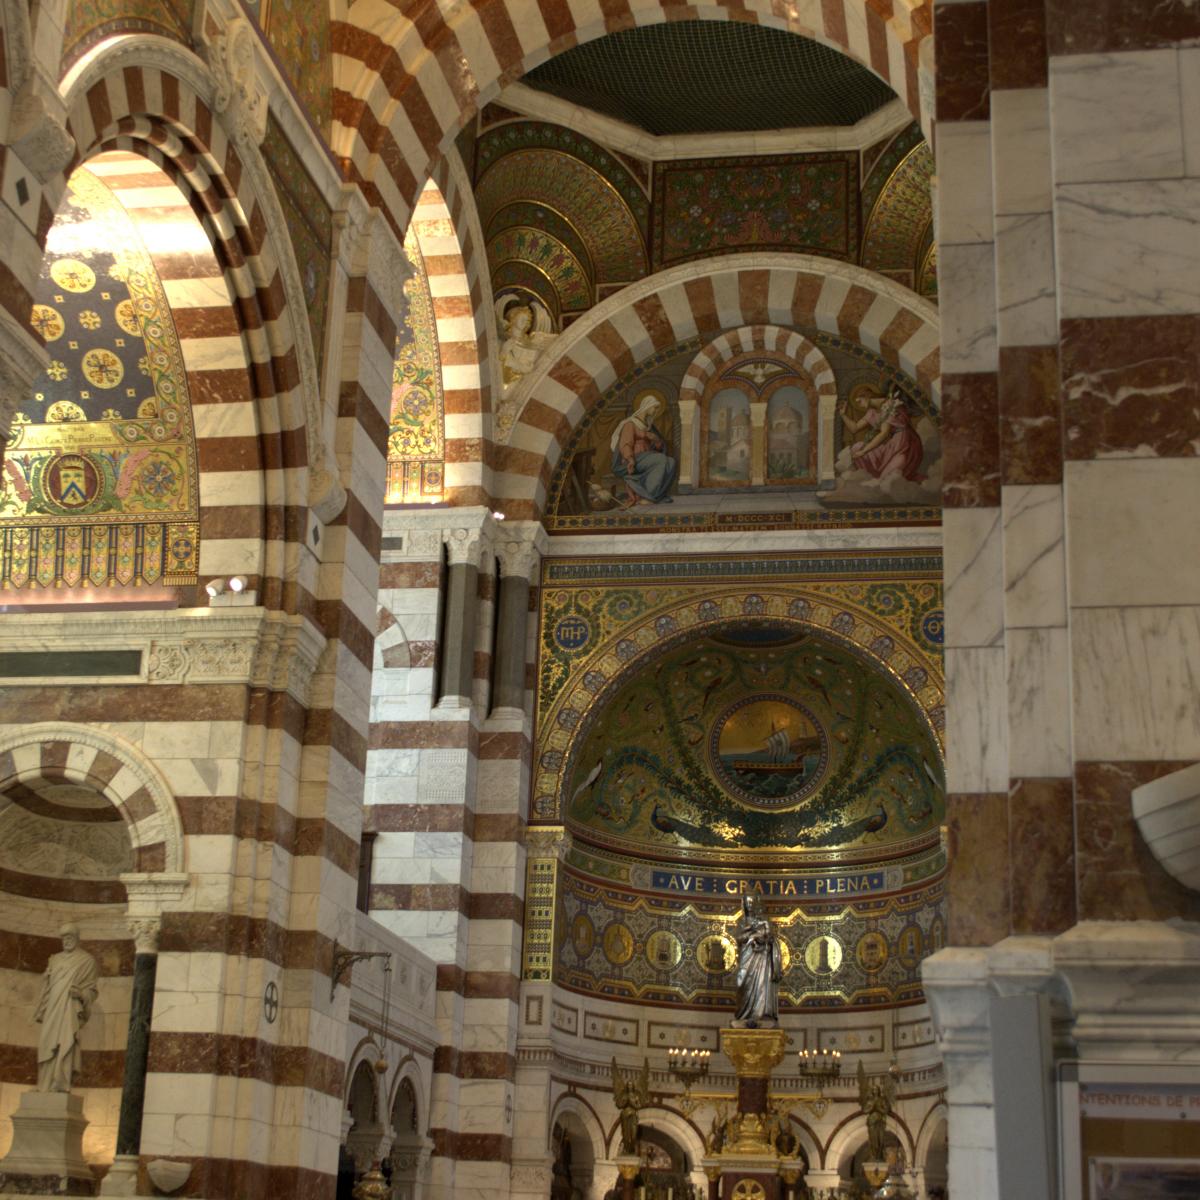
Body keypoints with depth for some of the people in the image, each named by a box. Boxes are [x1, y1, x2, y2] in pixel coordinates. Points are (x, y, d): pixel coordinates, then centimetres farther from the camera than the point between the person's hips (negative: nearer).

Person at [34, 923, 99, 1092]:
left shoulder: (87, 960, 8)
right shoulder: (55, 959, 22)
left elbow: (91, 989, 4)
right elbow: (46, 986, 21)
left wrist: (81, 994, -18)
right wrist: (42, 1011, 12)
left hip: (70, 1008, -5)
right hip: (52, 1009, 5)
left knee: (65, 1045, -18)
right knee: (48, 1047, -3)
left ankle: (61, 1086, -25)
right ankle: (46, 1087, -5)